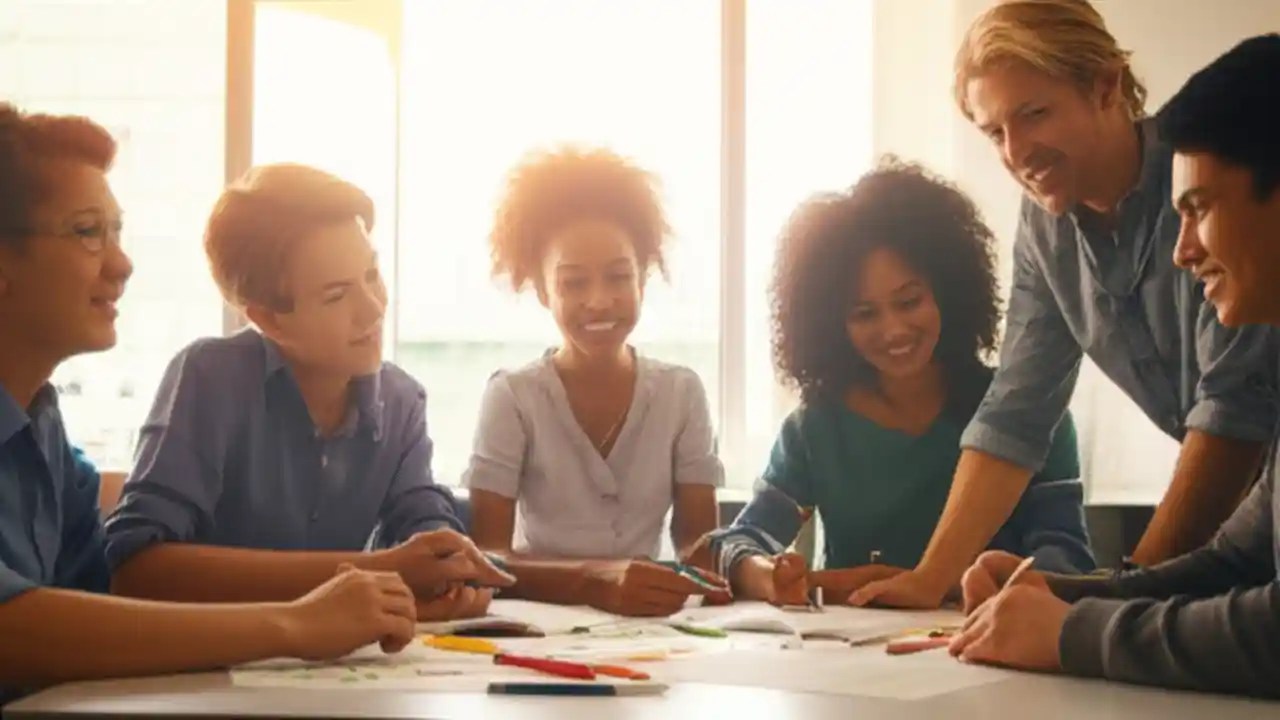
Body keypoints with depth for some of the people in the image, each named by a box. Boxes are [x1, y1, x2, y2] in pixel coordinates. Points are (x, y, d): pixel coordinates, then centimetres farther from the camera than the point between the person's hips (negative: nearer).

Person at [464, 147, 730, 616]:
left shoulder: (682, 393, 5)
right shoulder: (511, 397, -3)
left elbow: (698, 537, 0)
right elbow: (482, 559, -12)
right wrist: (593, 580, -29)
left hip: (650, 620, 2)